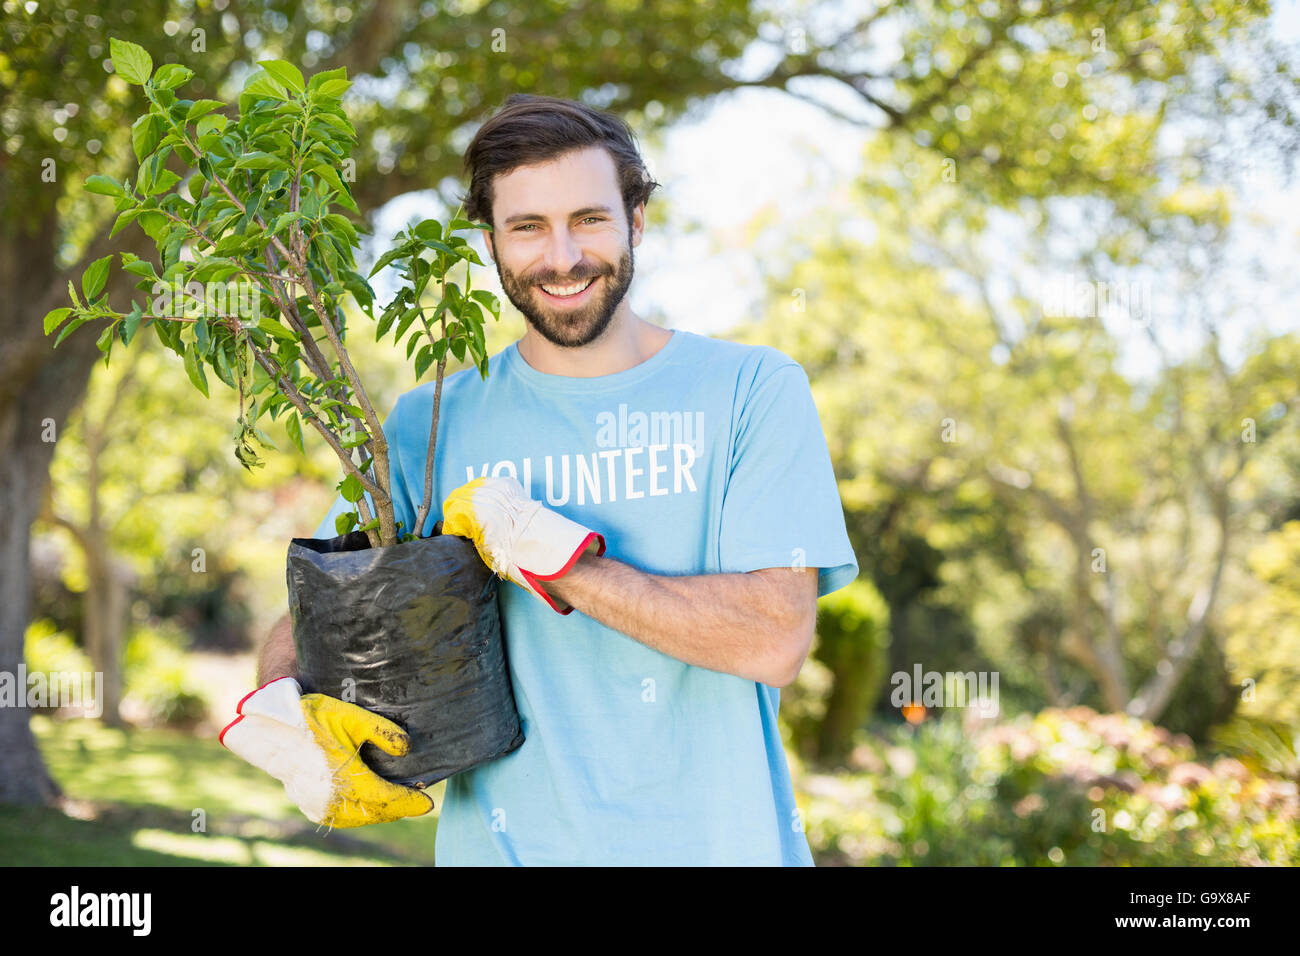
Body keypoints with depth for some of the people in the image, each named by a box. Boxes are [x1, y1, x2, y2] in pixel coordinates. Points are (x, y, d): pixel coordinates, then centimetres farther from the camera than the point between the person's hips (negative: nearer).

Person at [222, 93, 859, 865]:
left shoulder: (754, 390, -5)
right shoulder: (431, 423, 2)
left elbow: (776, 640, -15)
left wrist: (548, 554, -19)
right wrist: (288, 720, -18)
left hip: (717, 838, -1)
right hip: (504, 842, 2)